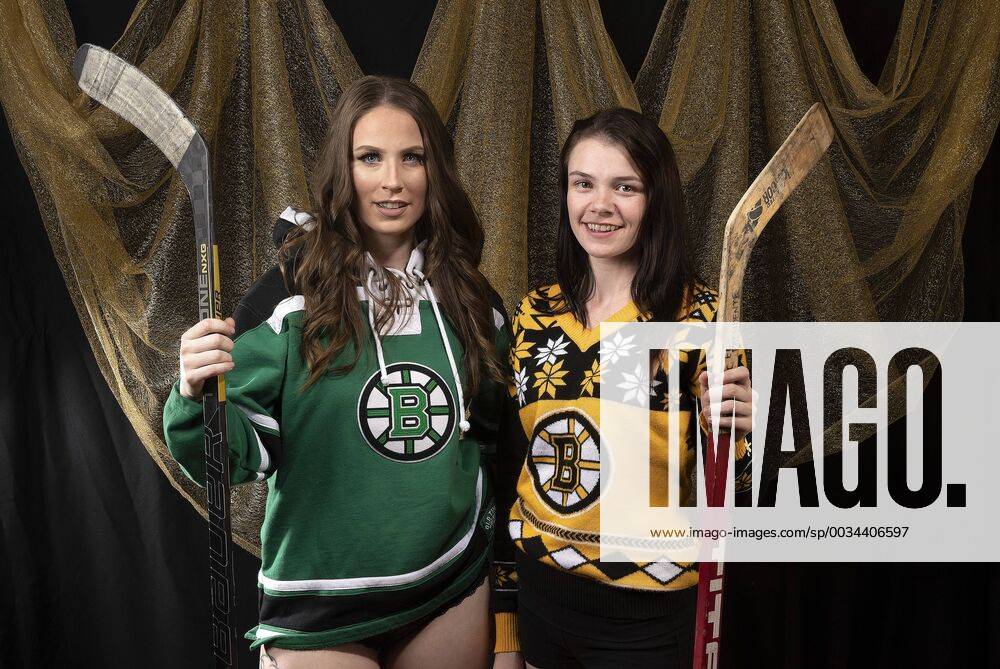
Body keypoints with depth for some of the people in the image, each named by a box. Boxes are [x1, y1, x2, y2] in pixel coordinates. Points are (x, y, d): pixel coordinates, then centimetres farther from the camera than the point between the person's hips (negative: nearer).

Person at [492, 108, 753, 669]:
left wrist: (733, 434, -29)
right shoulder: (536, 312, -1)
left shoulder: (699, 315, -12)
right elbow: (512, 468, 5)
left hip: (648, 621, -3)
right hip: (538, 597, 3)